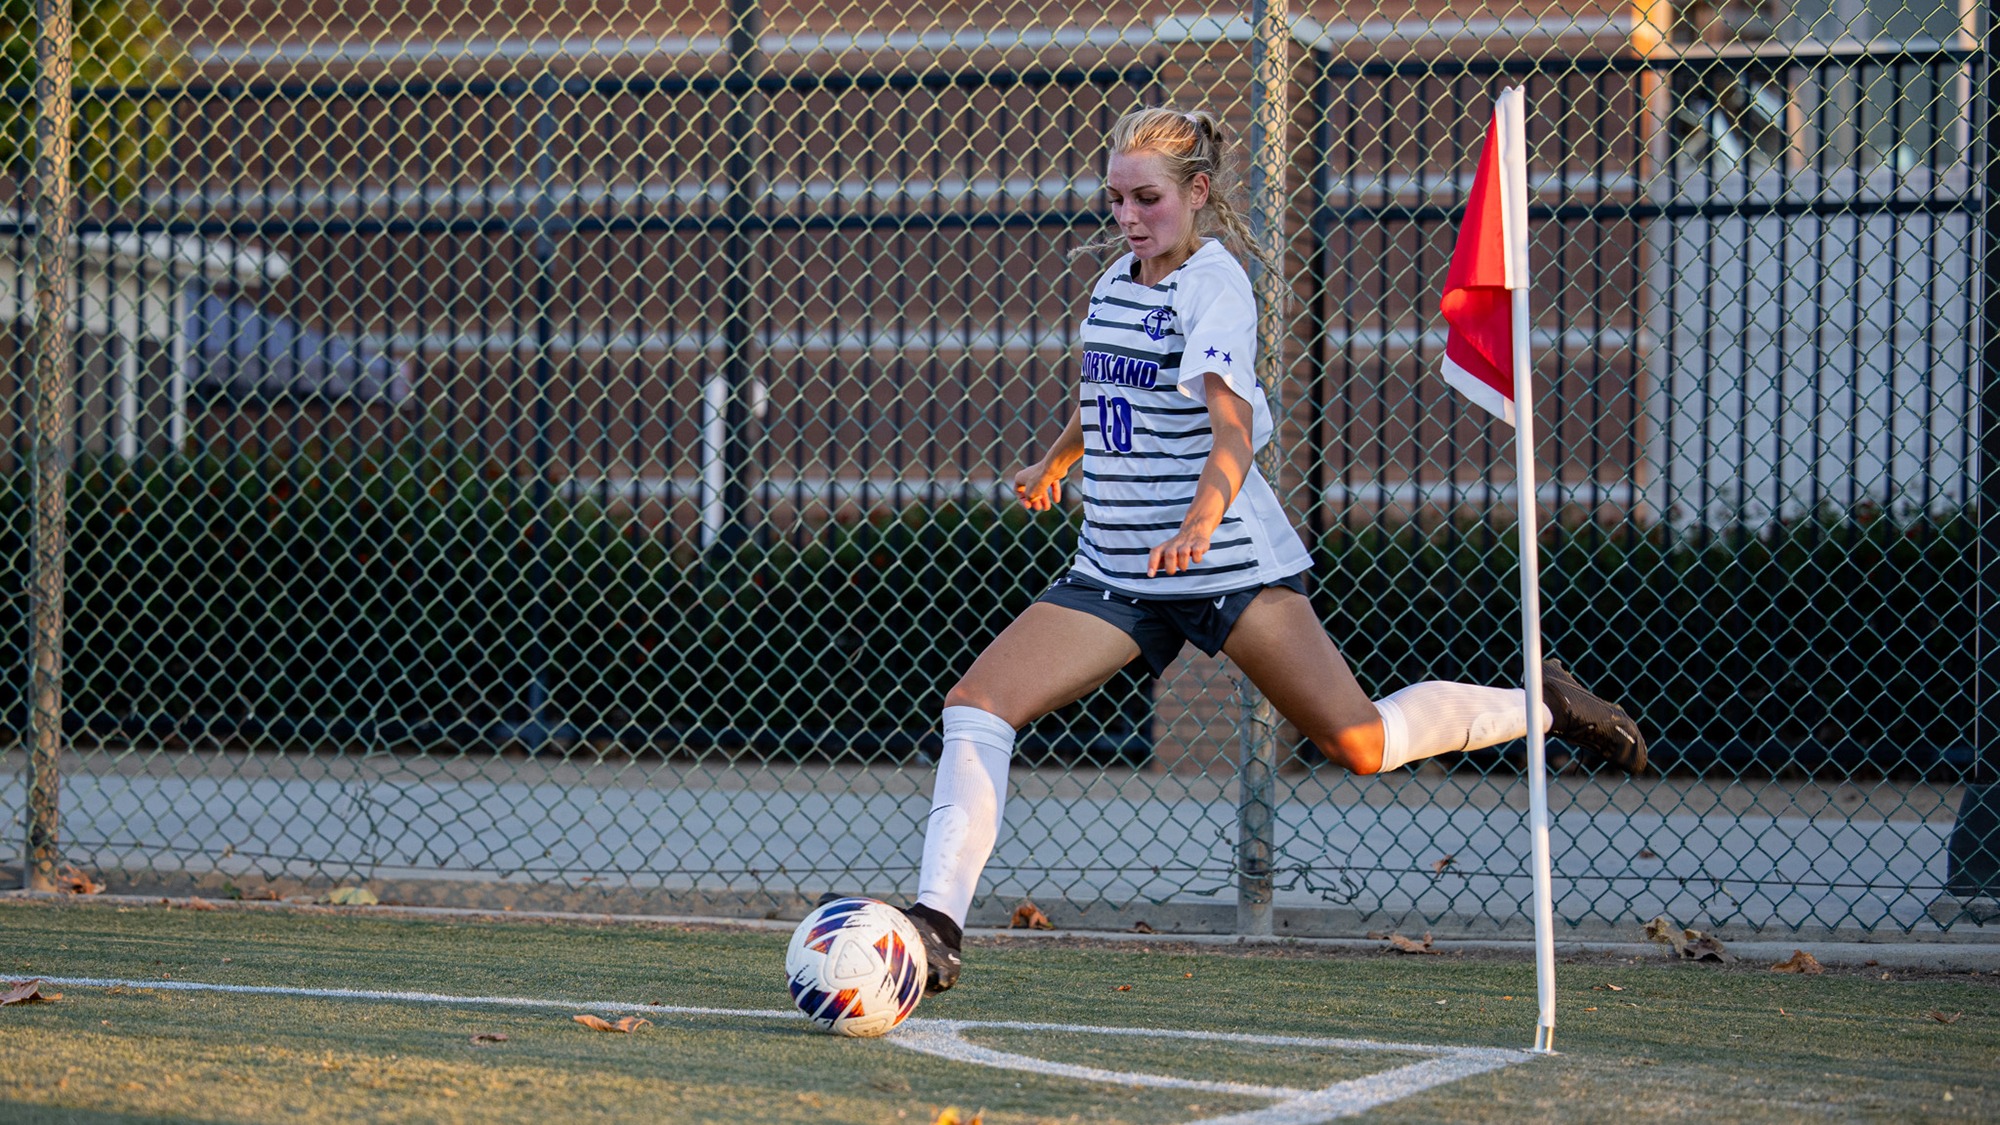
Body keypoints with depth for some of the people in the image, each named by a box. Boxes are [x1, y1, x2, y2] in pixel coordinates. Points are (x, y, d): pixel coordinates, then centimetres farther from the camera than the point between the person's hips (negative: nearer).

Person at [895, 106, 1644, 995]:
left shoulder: (1214, 285, -13)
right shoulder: (1116, 280, 9)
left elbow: (1232, 426, -29)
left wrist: (1204, 516, -45)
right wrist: (1053, 465, 39)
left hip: (1229, 561, -7)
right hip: (1115, 571, 7)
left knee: (1360, 746, -9)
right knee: (976, 704, -12)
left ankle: (1542, 704, 16)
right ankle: (937, 924, -14)